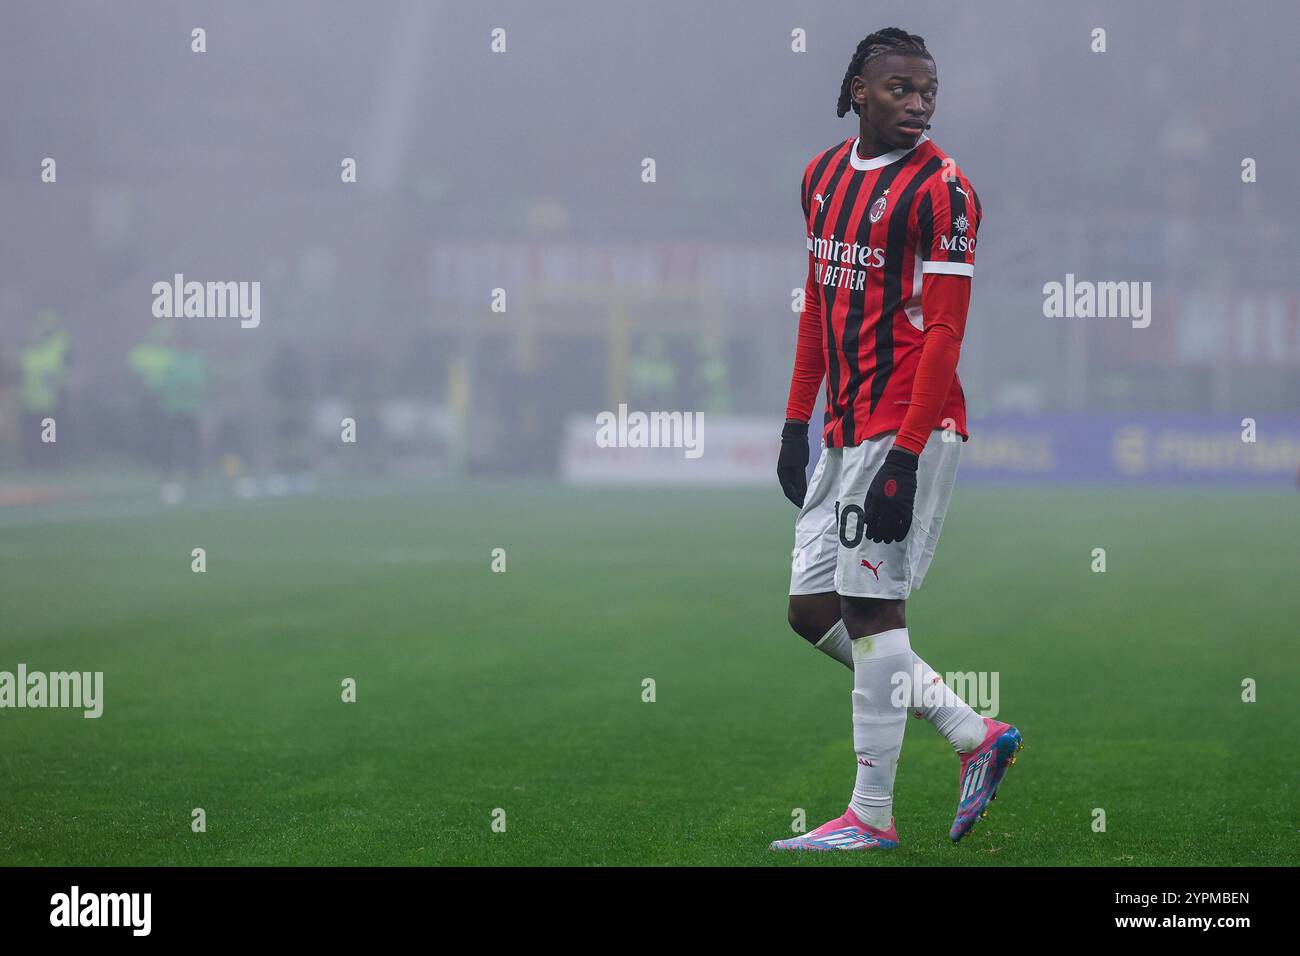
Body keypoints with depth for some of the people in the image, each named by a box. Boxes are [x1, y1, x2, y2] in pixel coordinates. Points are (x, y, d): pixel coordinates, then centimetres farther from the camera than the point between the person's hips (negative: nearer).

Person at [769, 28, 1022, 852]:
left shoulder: (940, 190, -12)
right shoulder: (825, 175, 12)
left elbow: (943, 334, -16)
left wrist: (905, 455, -21)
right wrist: (798, 420, 19)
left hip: (908, 429, -9)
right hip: (847, 433, 9)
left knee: (872, 606, -5)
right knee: (813, 611, 9)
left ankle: (871, 815, 3)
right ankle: (976, 735, 16)